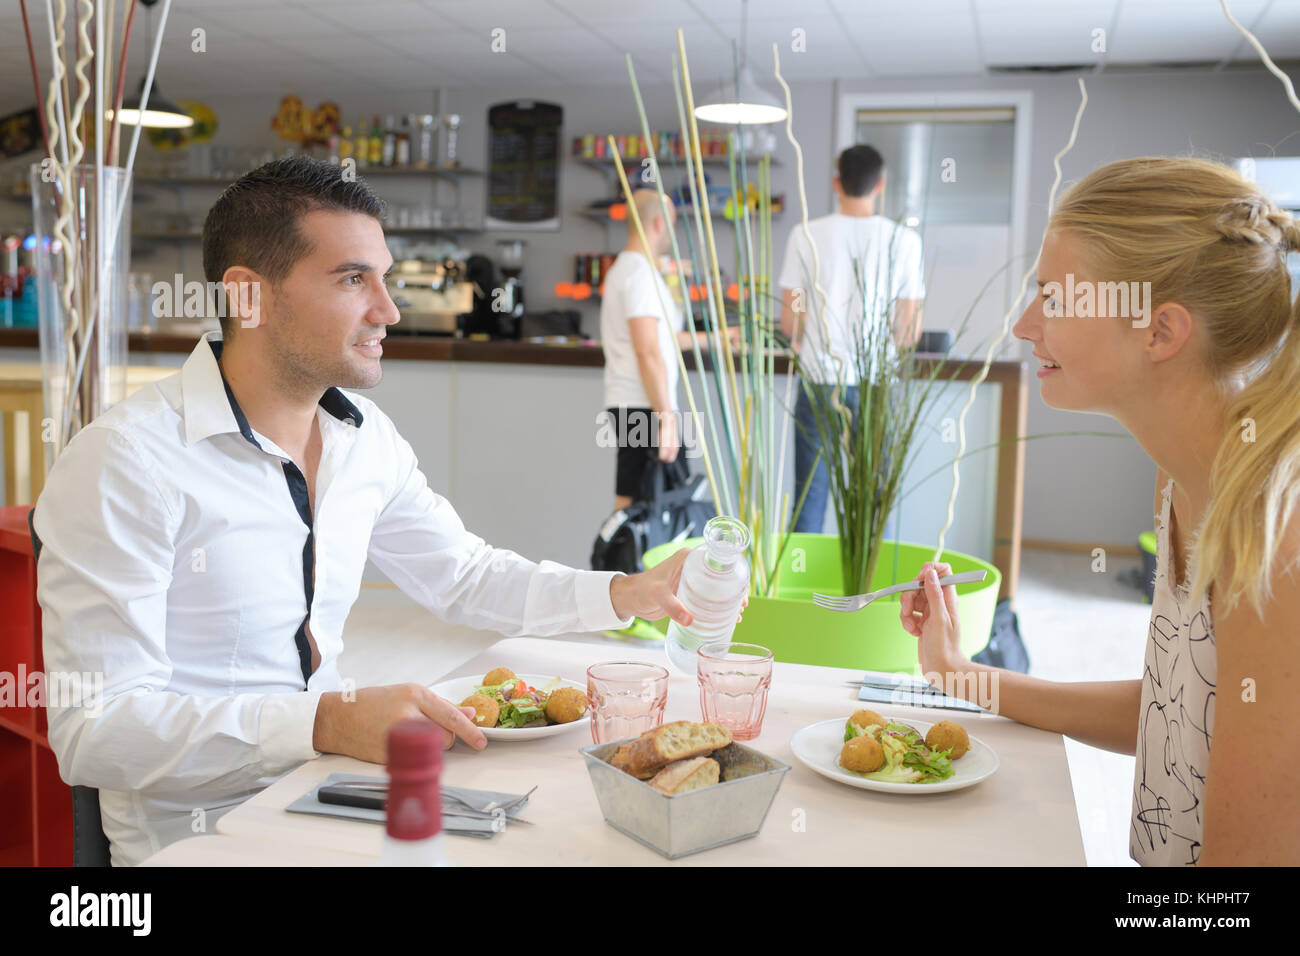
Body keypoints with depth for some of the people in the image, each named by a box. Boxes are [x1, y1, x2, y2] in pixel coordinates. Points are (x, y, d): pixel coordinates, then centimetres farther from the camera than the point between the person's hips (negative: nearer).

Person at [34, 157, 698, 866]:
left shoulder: (367, 436, 5)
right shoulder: (124, 462, -18)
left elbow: (464, 576, 16)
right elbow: (93, 731, -22)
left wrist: (627, 594, 3)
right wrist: (327, 722, -33)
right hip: (201, 830, -6)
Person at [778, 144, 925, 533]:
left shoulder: (806, 235, -2)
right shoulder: (904, 240, -1)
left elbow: (789, 324, 0)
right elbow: (909, 332, 0)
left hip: (820, 380, 0)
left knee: (810, 498, 7)